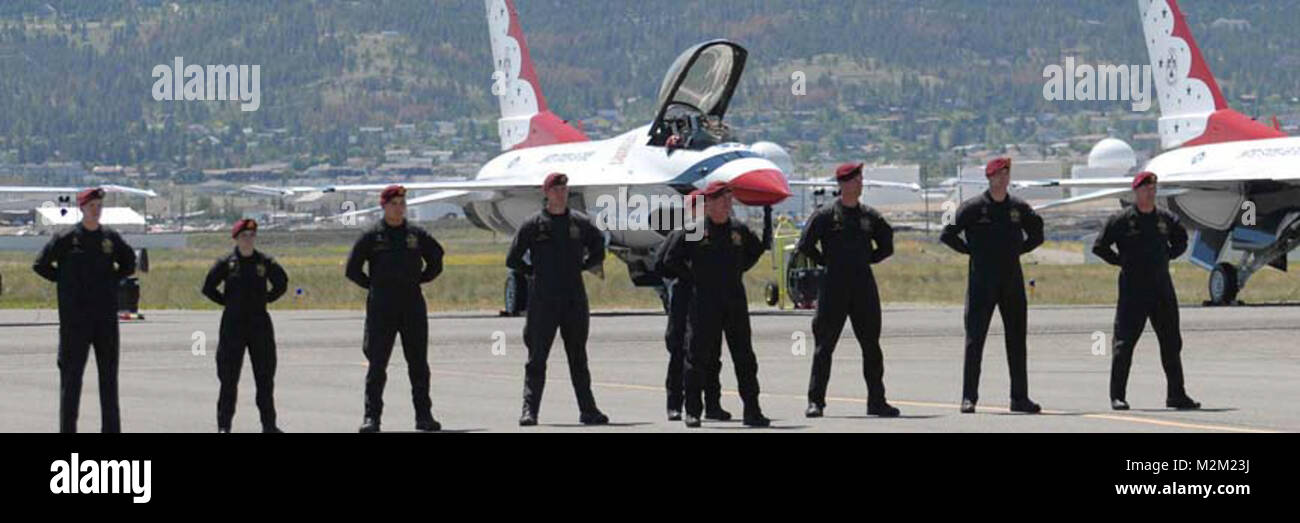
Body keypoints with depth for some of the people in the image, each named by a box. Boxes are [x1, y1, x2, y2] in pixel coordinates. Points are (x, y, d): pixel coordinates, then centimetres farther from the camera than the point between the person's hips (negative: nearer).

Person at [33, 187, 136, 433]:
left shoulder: (111, 238, 6)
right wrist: (64, 280, -2)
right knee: (71, 372, -2)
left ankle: (111, 427, 13)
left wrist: (113, 279, 8)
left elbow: (129, 263, 21)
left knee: (109, 373, 7)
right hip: (75, 317, -4)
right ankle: (67, 427, 2)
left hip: (106, 316, 4)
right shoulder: (66, 238, -3)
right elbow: (41, 265, 2)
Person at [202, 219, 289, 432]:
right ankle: (224, 425, 6)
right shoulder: (226, 263, -3)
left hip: (260, 324, 2)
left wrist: (265, 299, 7)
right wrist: (228, 302, 0)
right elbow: (208, 288, 3)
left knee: (265, 376, 6)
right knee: (228, 377, 0)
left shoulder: (265, 262, 1)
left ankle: (269, 424, 16)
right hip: (233, 325, -2)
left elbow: (281, 284, 14)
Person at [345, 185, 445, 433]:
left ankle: (424, 415, 10)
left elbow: (435, 263, 19)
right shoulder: (372, 237, 1)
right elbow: (353, 270, 4)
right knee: (377, 364, -4)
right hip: (381, 308, -2)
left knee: (418, 363, 5)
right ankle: (371, 417, -1)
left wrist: (418, 280, 10)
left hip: (413, 304, 2)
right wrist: (373, 286, 3)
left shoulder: (417, 235, 8)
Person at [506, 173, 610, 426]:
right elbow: (513, 260, 3)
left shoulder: (580, 223, 6)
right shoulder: (533, 225, -1)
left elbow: (598, 252, 19)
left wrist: (580, 267, 9)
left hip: (575, 300, 3)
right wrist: (535, 272, 1)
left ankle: (588, 409, 13)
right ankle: (530, 410, -2)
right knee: (537, 358, -3)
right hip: (543, 301, -3)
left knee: (578, 358, 9)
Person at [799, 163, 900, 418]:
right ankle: (815, 401, 1)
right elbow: (805, 246, -4)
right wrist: (826, 262, -2)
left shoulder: (869, 216, 11)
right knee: (824, 345, -3)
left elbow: (887, 245, 21)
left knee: (871, 346, 6)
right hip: (834, 287, -4)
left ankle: (876, 400, 12)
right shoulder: (825, 215, -2)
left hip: (864, 285, 4)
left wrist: (868, 259, 10)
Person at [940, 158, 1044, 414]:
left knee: (1017, 340, 7)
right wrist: (971, 251, -4)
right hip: (982, 283, -4)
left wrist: (1018, 251, 9)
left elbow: (1037, 235, 21)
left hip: (1012, 280, 4)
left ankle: (1020, 397, 13)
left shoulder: (1019, 208, 8)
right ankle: (969, 397, -3)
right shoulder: (972, 208, -3)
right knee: (974, 339, -6)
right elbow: (948, 235, -3)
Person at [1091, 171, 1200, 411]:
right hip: (1133, 290, -4)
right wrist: (1121, 262, -4)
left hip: (1162, 288, 4)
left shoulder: (1165, 218, 8)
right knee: (1124, 343, -3)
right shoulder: (1122, 220, -5)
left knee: (1171, 342, 7)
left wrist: (1167, 258, 11)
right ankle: (1117, 396, 2)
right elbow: (1099, 247, -2)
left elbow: (1181, 241, 24)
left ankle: (1176, 394, 15)